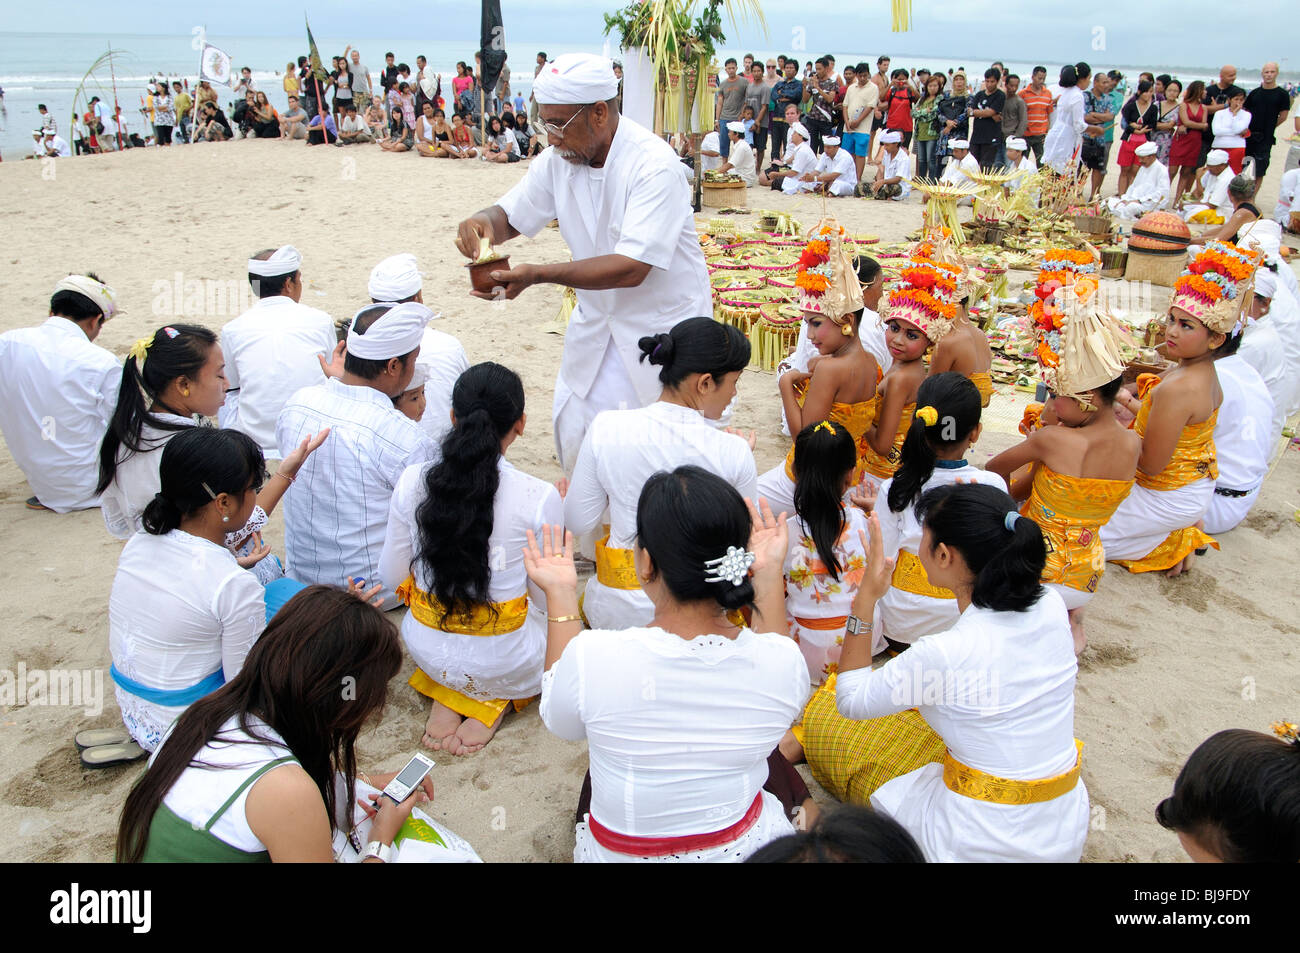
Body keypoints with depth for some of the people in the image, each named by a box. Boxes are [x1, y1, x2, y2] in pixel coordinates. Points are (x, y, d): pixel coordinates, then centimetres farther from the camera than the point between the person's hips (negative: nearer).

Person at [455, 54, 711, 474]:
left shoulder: (654, 165, -24)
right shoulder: (559, 159, -2)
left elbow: (630, 269, -31)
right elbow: (510, 217, 7)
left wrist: (538, 274, -36)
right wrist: (483, 221, -19)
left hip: (663, 325, -6)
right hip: (597, 323, 6)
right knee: (574, 435, 10)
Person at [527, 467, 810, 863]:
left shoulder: (590, 657, -31)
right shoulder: (786, 661, -26)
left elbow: (560, 721, -5)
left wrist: (560, 594, -1)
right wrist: (769, 574, 3)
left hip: (617, 852, 0)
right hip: (746, 848, 1)